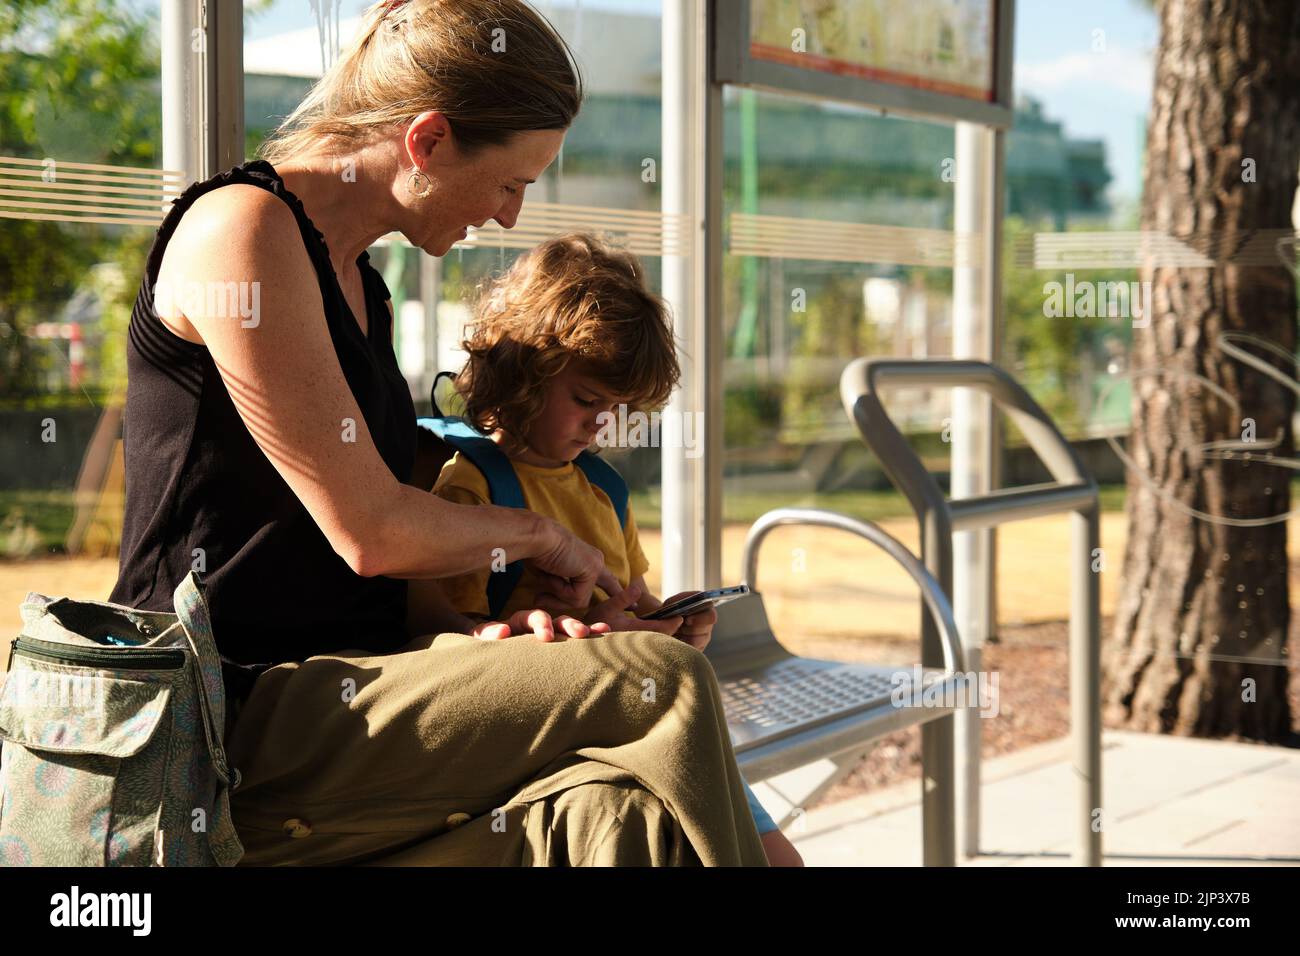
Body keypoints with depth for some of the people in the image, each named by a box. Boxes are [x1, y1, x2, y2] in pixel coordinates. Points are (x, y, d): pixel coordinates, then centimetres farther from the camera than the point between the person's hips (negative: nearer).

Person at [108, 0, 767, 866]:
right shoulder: (242, 228, -9)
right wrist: (537, 536, 4)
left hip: (343, 692, 8)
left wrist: (495, 638, -5)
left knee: (619, 810, -19)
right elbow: (369, 532, -13)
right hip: (242, 724, -8)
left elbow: (383, 578, 14)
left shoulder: (363, 287, 20)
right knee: (661, 683, -20)